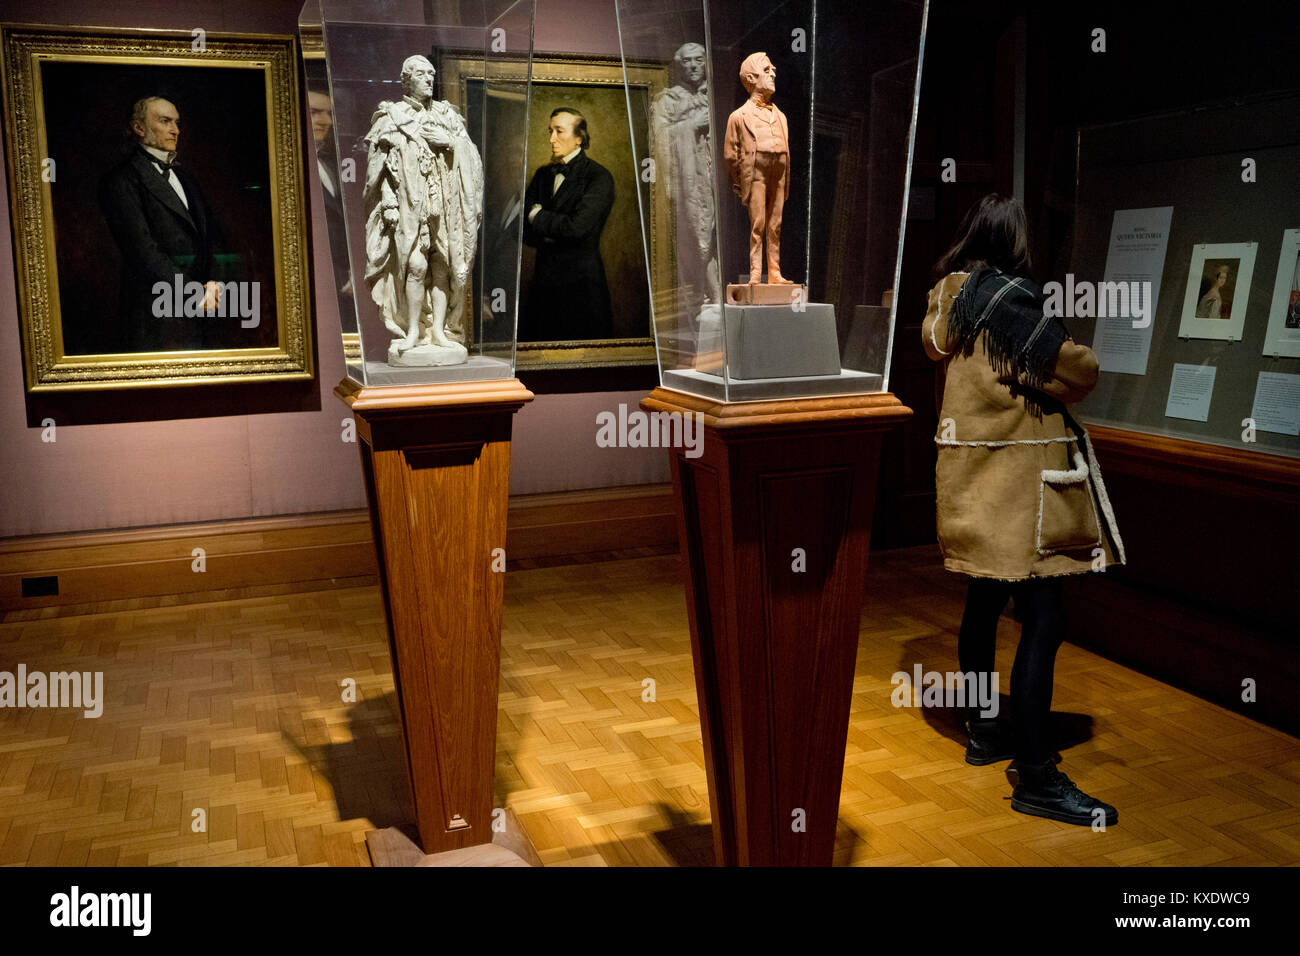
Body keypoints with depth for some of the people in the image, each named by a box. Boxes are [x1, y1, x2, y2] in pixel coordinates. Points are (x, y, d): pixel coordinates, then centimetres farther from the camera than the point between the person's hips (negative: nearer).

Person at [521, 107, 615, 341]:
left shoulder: (599, 178, -6)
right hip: (543, 281, 6)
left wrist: (538, 216, -4)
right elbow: (522, 229, 8)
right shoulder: (543, 174, 13)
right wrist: (555, 231, -9)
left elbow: (577, 226, -18)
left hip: (582, 286, -5)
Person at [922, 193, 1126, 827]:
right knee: (1043, 617, -8)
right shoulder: (1005, 297, -15)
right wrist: (1061, 381, 9)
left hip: (974, 470, 10)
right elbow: (1078, 372, -14)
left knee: (985, 601, 16)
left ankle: (983, 732, 28)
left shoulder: (949, 297, 9)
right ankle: (1035, 777, -5)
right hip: (1016, 473, -9)